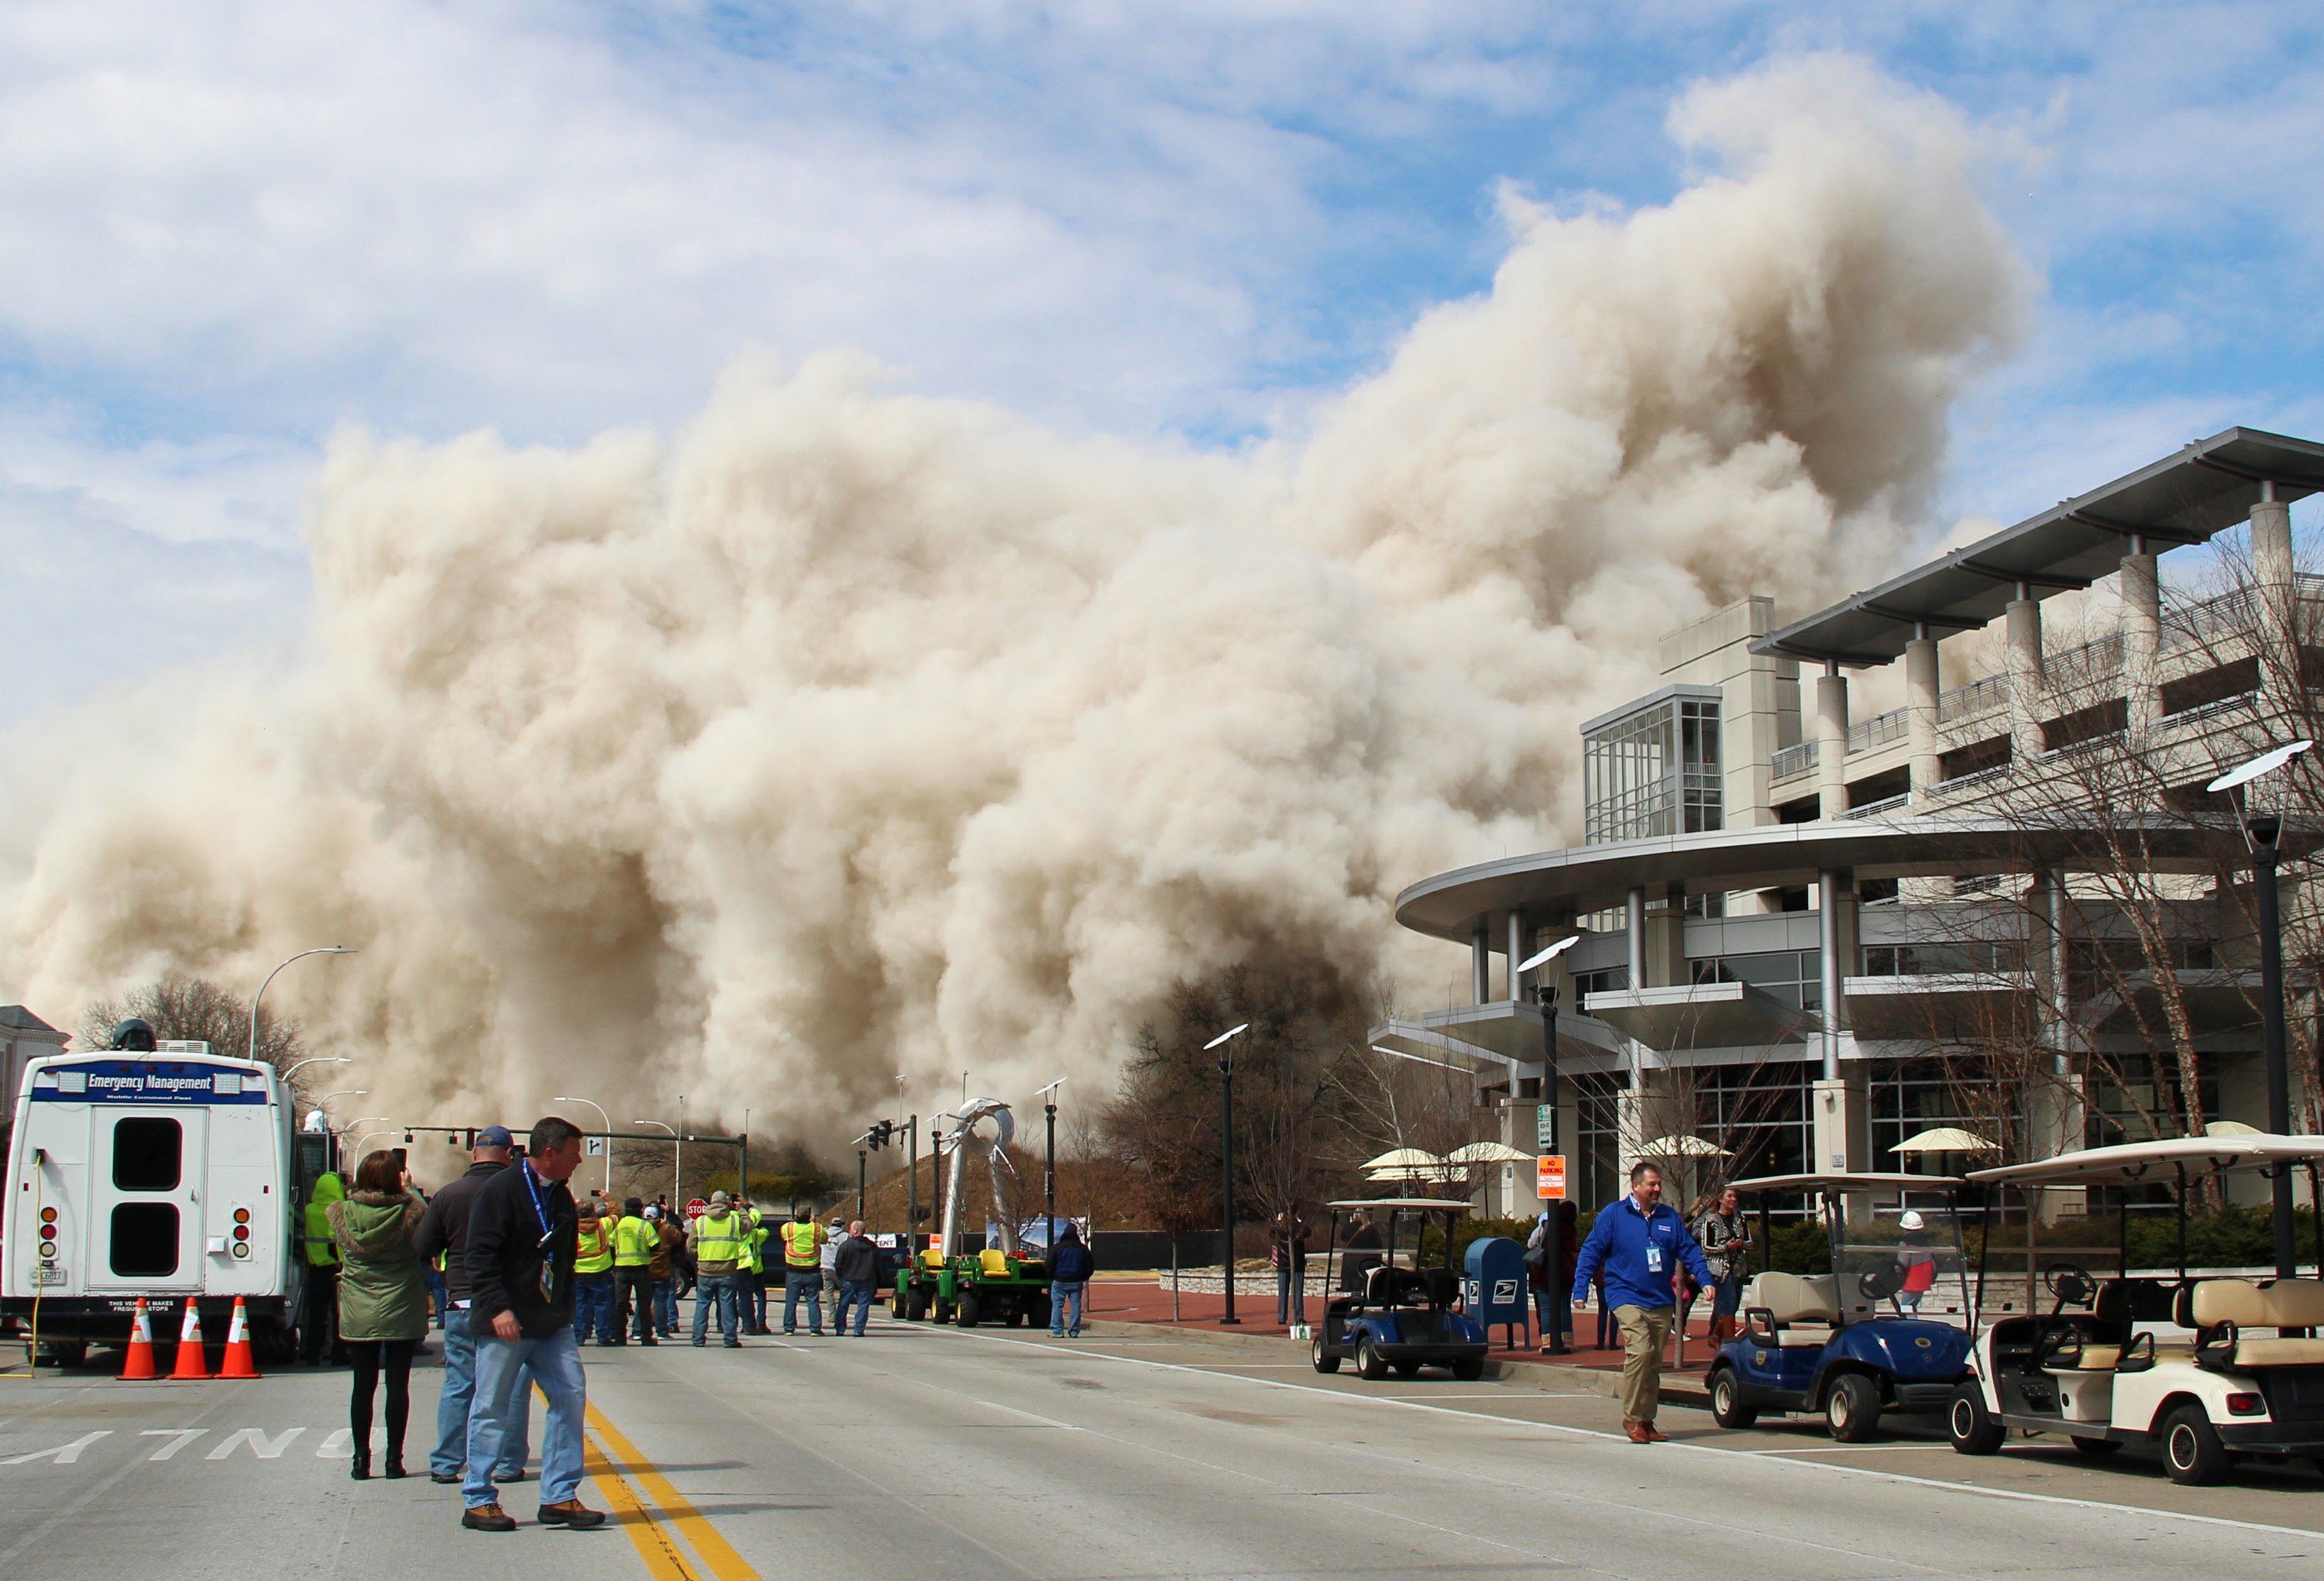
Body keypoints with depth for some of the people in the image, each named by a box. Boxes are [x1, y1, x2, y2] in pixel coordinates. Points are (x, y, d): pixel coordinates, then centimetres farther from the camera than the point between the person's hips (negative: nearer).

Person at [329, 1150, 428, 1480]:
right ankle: (394, 1458, 6)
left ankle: (361, 1458, 11)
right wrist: (409, 1191, 12)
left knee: (363, 1384, 9)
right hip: (401, 1314, -2)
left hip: (358, 1314, 2)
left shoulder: (343, 1213, -7)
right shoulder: (410, 1211, -13)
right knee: (398, 1384, 5)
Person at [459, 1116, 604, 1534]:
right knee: (492, 1410, 1)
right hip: (506, 1325, -7)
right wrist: (498, 1308, -24)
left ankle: (560, 1498, 7)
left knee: (570, 1396, 1)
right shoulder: (499, 1191, -11)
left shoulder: (561, 1196, 12)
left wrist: (564, 1311, 16)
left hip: (552, 1325, 7)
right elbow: (481, 1256, -16)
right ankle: (479, 1502, 11)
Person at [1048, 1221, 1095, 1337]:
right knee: (1075, 1305, 6)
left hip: (1059, 1281, -3)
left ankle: (1058, 1331, -5)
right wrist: (1085, 1279, 24)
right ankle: (1074, 1331, 4)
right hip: (1077, 1282, 3)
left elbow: (1049, 1265, -6)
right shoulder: (1083, 1249, 4)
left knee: (1057, 1305, 2)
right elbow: (1090, 1266, 11)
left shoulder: (1058, 1247, -7)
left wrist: (1051, 1278, 10)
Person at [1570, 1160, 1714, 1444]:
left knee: (1654, 1364, 8)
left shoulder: (1670, 1217, 13)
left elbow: (1689, 1250, 14)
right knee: (1640, 1351, -21)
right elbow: (1591, 1251, 1)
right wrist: (1580, 1288, -6)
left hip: (1662, 1302, 5)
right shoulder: (1613, 1215, 1)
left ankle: (1647, 1421, 17)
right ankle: (1632, 1418, -11)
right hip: (1628, 1298, -5)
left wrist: (1705, 1279, 0)